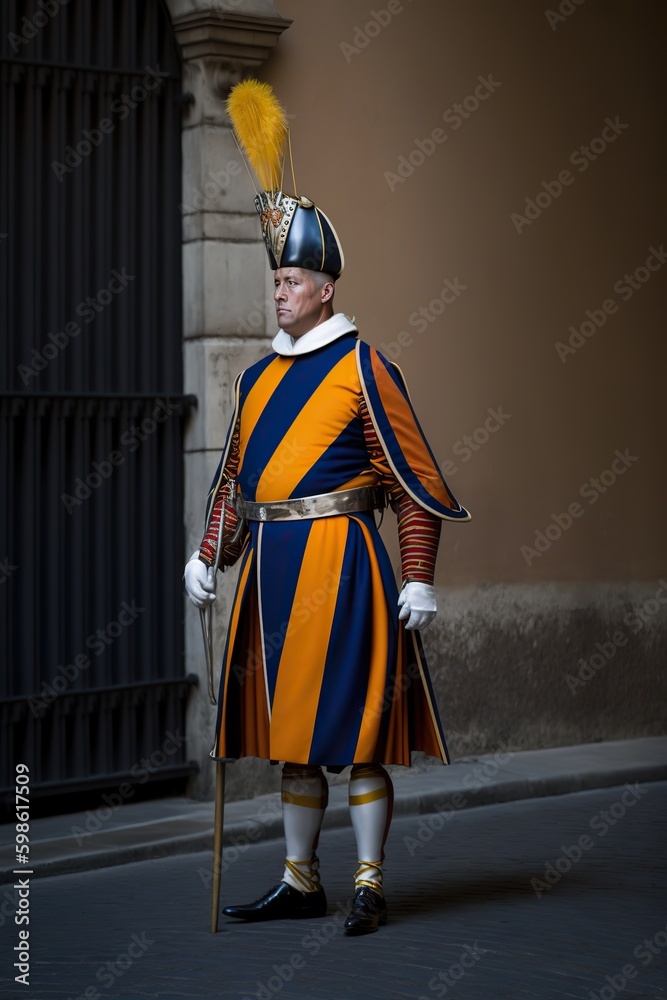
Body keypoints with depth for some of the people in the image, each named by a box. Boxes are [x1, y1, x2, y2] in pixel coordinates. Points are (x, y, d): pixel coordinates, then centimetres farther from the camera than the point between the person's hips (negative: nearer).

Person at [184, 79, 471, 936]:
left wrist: (419, 578, -12)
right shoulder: (257, 378, 15)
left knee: (355, 725, -4)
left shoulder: (363, 369, -5)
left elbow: (415, 478, -7)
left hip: (339, 558, -7)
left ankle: (369, 886, 2)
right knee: (291, 730, 11)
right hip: (272, 564, 7)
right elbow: (234, 475, 21)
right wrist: (208, 554, 9)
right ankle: (300, 882, 19)